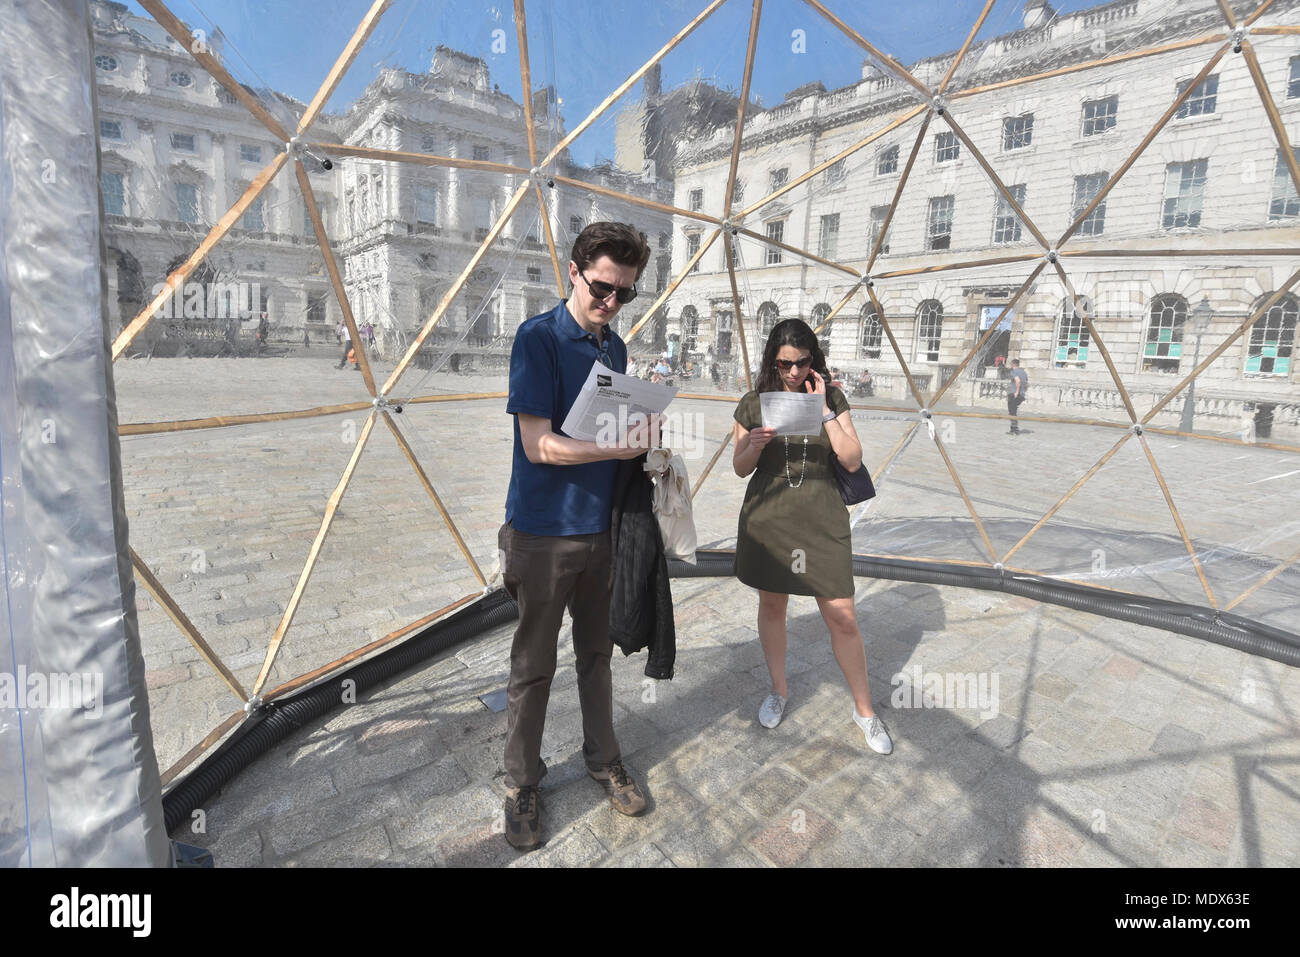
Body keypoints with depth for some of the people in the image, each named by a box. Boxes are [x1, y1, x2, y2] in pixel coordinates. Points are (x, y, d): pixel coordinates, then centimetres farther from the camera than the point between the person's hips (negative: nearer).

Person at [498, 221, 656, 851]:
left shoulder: (615, 347, 9)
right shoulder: (537, 338, -12)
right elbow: (540, 445, -18)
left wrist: (641, 438, -2)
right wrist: (619, 447, -25)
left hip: (602, 527, 6)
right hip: (544, 531, -5)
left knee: (597, 653, 19)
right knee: (533, 667, 9)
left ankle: (603, 760, 38)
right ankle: (521, 786, 29)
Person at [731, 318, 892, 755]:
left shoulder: (832, 398, 1)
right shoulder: (754, 403, 1)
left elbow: (852, 460, -6)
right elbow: (740, 468, 5)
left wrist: (824, 411, -14)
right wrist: (754, 446, -17)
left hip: (822, 521, -1)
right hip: (767, 518, 1)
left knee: (842, 617, 0)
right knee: (771, 606, 14)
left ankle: (864, 709, 22)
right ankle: (778, 691, 37)